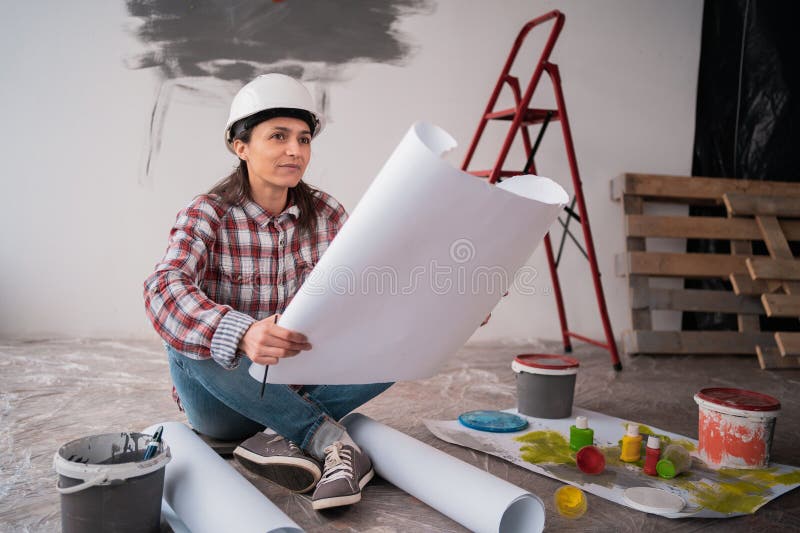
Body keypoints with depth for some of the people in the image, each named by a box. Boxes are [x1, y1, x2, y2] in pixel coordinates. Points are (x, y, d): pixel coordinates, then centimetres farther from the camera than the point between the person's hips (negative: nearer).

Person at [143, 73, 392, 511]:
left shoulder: (327, 214, -1)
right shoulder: (207, 215, -12)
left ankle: (283, 437, -23)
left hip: (299, 390, 3)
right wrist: (242, 335, -51)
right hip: (225, 404, -2)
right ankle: (329, 438, -25)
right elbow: (165, 290, -30)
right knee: (187, 328, -32)